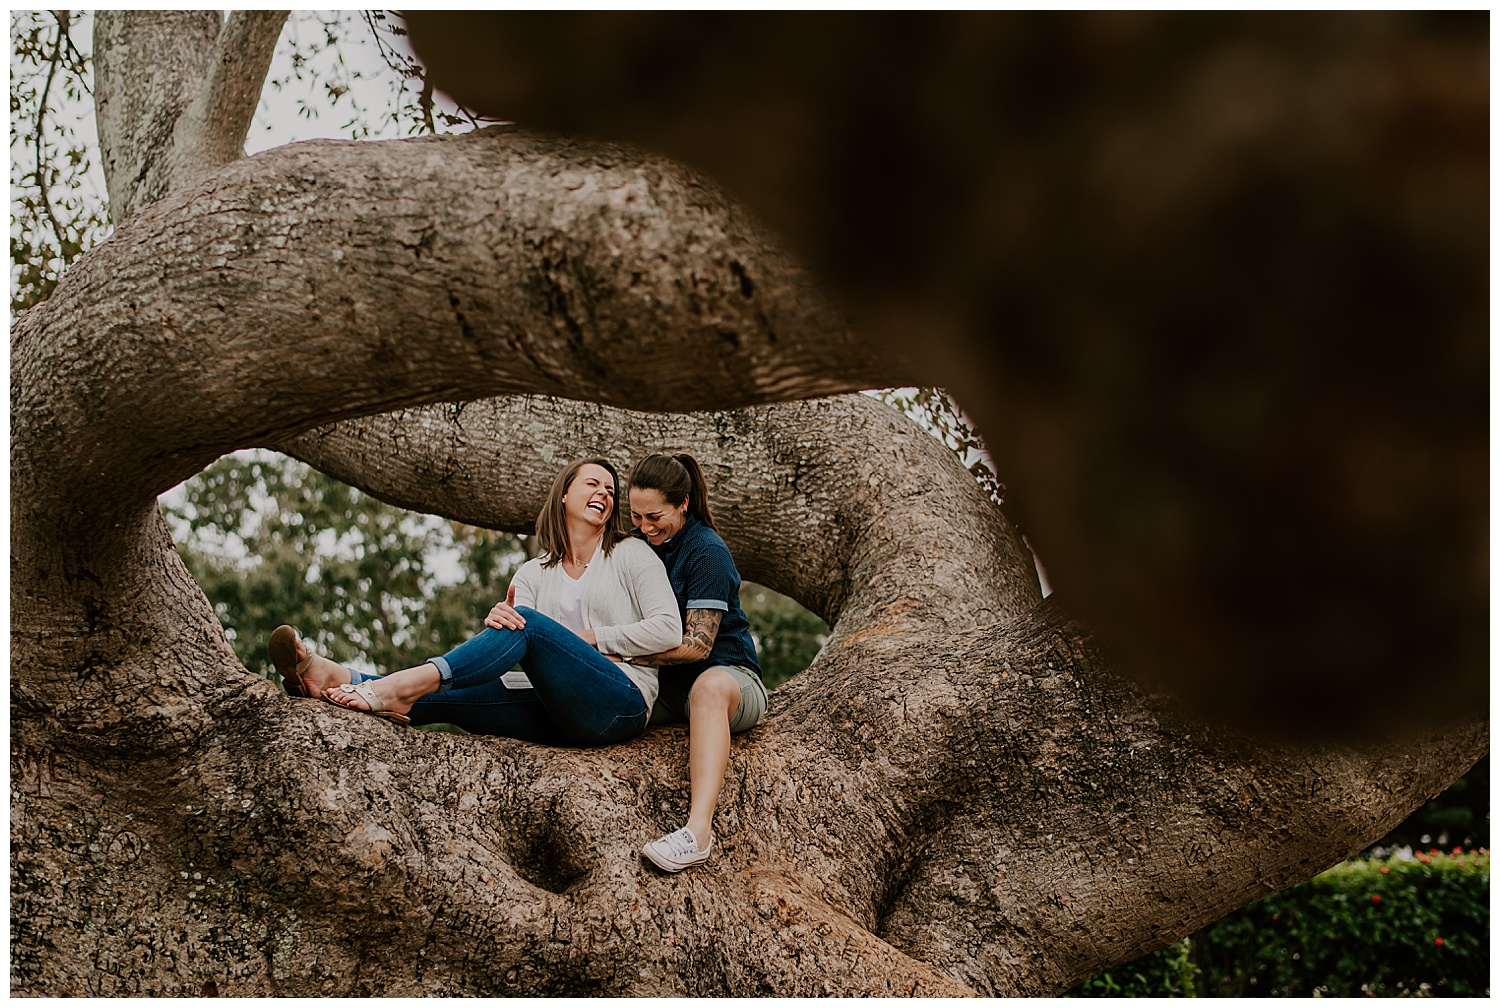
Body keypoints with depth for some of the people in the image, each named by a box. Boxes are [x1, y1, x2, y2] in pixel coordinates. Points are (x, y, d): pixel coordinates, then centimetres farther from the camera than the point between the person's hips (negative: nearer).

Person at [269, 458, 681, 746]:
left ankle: (398, 686, -39)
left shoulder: (631, 554, 10)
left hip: (622, 703, -5)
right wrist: (497, 620, -20)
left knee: (527, 623, -27)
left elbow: (668, 630, -2)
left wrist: (590, 637, -5)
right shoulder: (532, 574, 20)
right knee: (448, 694, -18)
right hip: (562, 719, 5)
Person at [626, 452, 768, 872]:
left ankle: (699, 829, -57)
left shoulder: (707, 552, -12)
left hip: (727, 673, -7)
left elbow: (698, 644, -18)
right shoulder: (639, 545, 10)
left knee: (709, 686, -42)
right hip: (662, 685, 7)